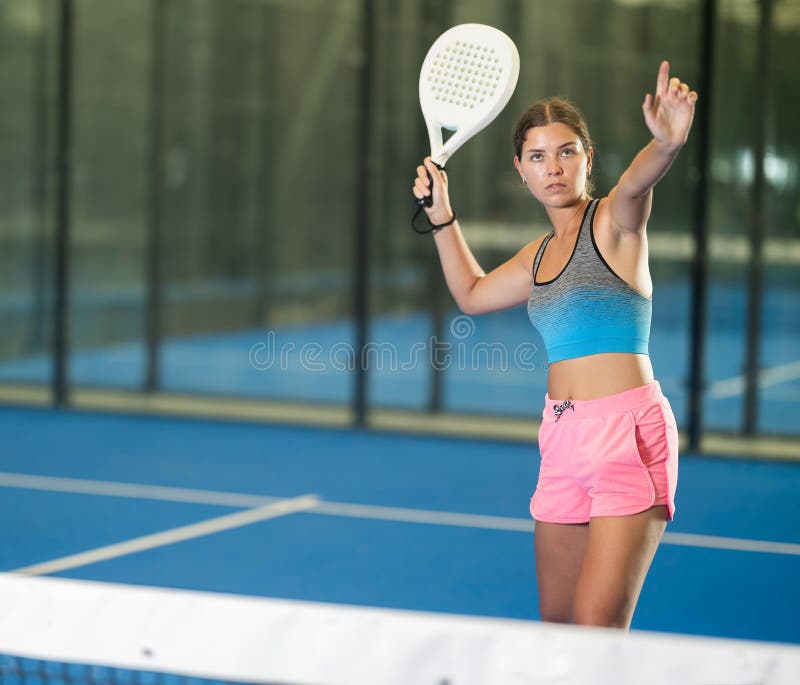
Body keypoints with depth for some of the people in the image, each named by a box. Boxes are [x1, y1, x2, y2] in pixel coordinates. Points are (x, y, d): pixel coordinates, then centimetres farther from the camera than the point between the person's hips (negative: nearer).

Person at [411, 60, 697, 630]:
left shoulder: (613, 222, -5)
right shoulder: (540, 255, 16)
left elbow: (637, 180, -30)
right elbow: (472, 293, 36)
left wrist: (668, 141, -52)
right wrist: (442, 215, 28)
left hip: (630, 435, -7)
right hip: (564, 436, 7)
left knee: (597, 626, -16)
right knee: (557, 623, 11)